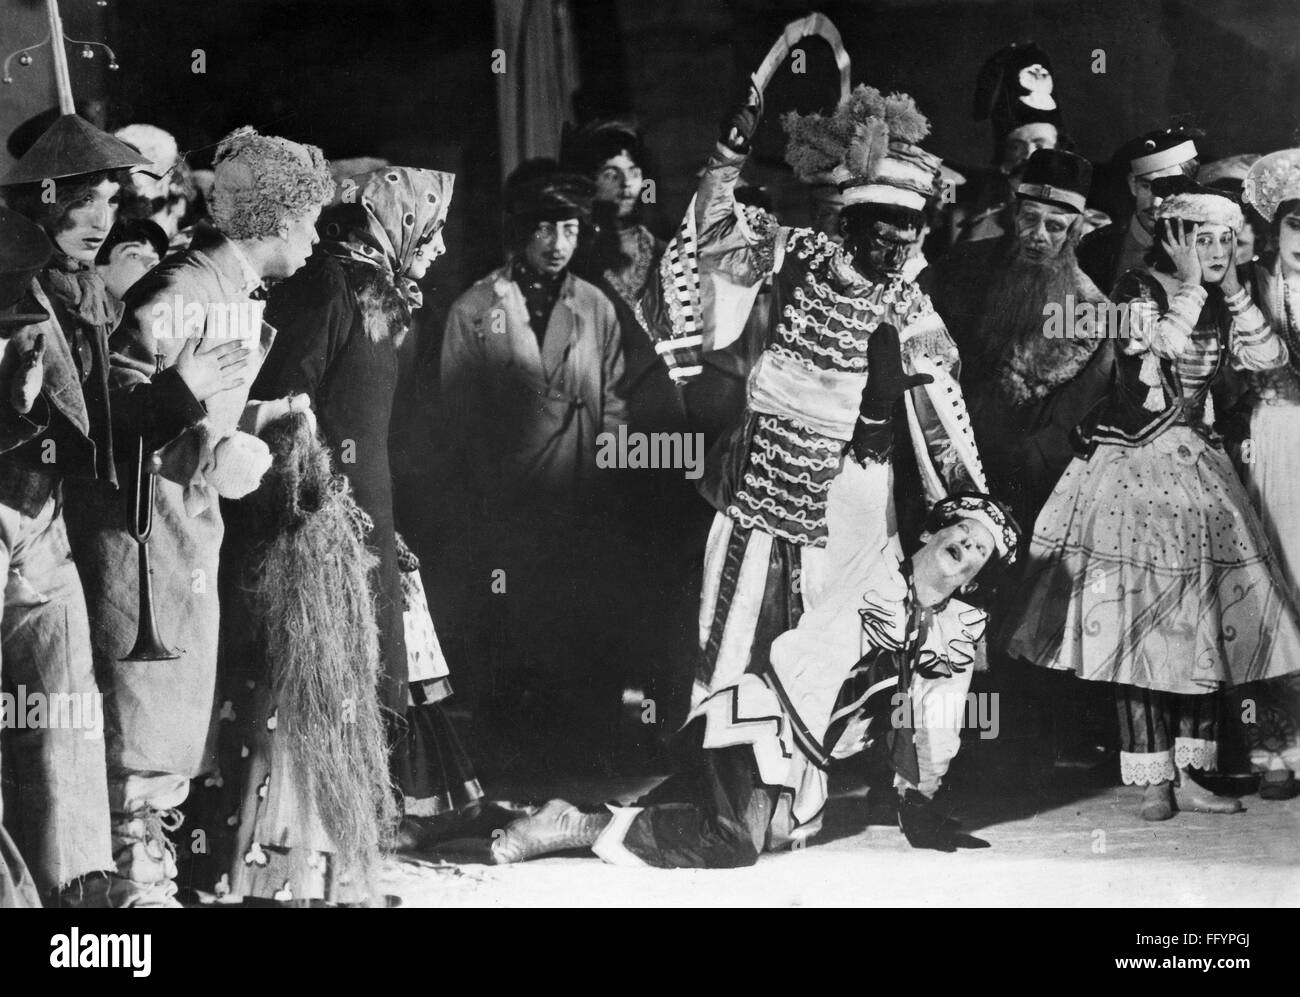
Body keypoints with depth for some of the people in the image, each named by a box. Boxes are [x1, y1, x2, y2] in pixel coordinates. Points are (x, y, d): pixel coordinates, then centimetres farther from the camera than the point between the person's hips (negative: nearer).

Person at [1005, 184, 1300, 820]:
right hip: (1132, 470, -6)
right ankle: (1152, 781, 1)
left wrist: (1233, 290, 0)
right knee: (1139, 622, -5)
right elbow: (1164, 341, -25)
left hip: (1197, 470, 6)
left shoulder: (1217, 308, 10)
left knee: (1203, 628, 4)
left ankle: (1186, 774, 10)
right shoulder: (1137, 290, -7)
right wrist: (1192, 285, -14)